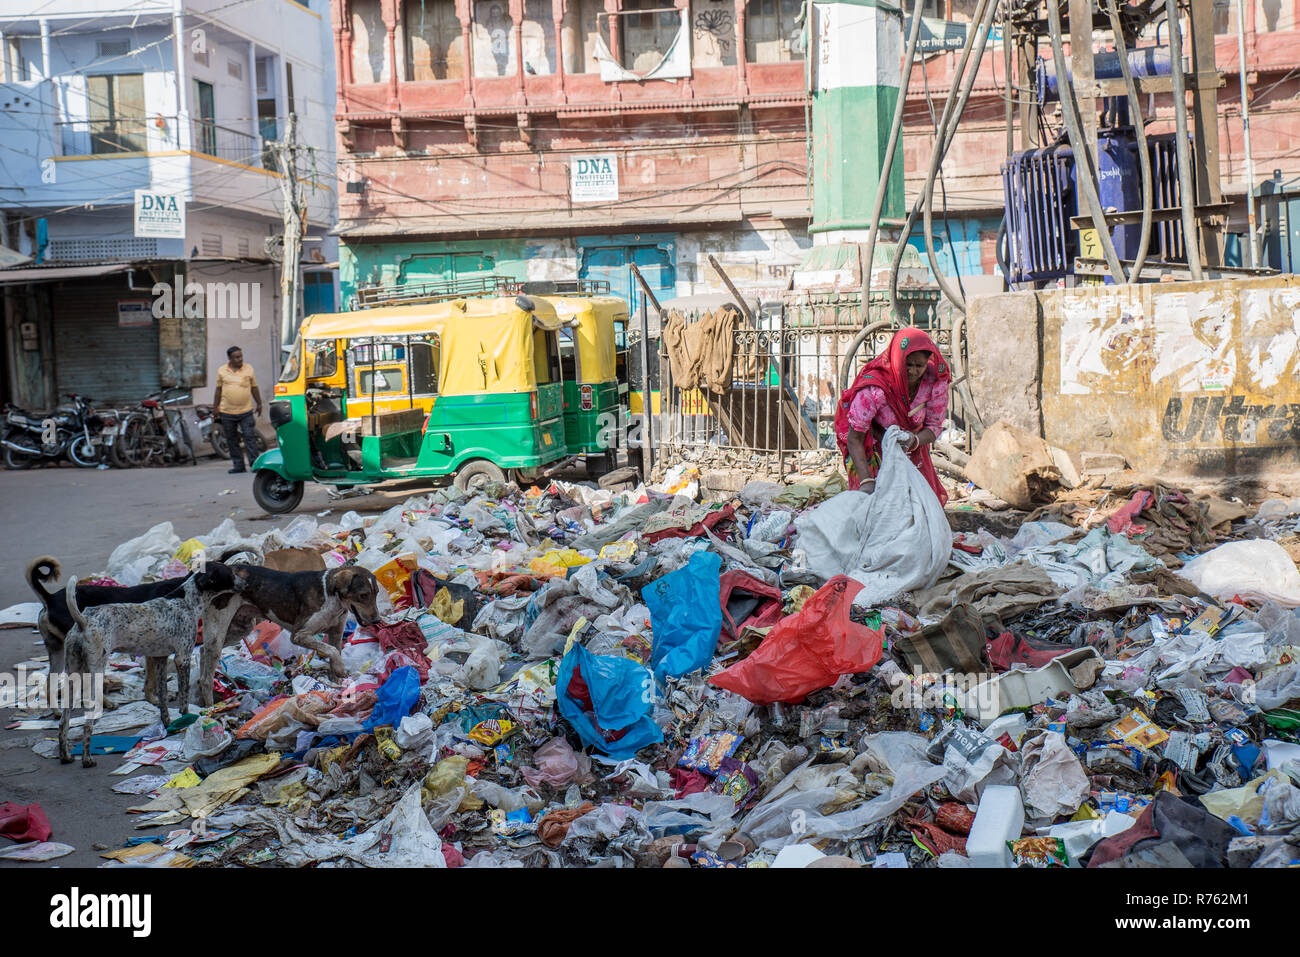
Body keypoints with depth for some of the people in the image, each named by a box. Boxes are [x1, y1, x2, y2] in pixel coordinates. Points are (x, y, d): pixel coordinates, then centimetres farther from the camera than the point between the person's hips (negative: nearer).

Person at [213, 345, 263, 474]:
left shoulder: (248, 369, 4)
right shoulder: (222, 371, 4)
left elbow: (254, 388, 11)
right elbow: (218, 389, 11)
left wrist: (259, 404, 11)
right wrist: (215, 406, 10)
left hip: (246, 411, -1)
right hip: (227, 412, 1)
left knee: (250, 437, -7)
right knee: (232, 440, 6)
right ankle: (238, 465, 13)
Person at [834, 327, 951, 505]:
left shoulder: (936, 382, -20)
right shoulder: (873, 389, -33)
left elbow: (934, 427, -8)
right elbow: (854, 439, -28)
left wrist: (914, 441, -32)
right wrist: (866, 481, -37)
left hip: (912, 450, 4)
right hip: (874, 449, -4)